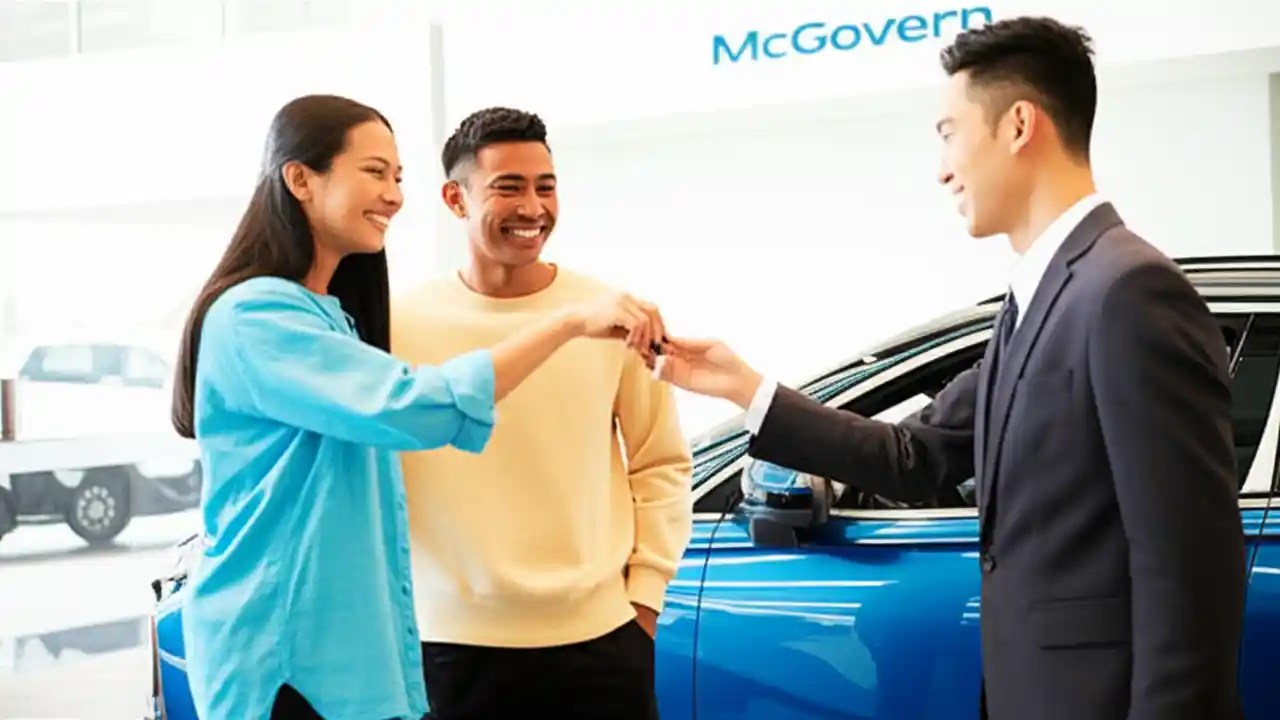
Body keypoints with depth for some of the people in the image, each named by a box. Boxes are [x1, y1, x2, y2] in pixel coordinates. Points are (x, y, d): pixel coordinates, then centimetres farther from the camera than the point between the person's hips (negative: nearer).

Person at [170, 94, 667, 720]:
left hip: (351, 650, 9)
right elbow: (407, 406, -26)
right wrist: (569, 322, -24)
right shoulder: (254, 315, -15)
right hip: (284, 658, -9)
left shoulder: (332, 316, 15)